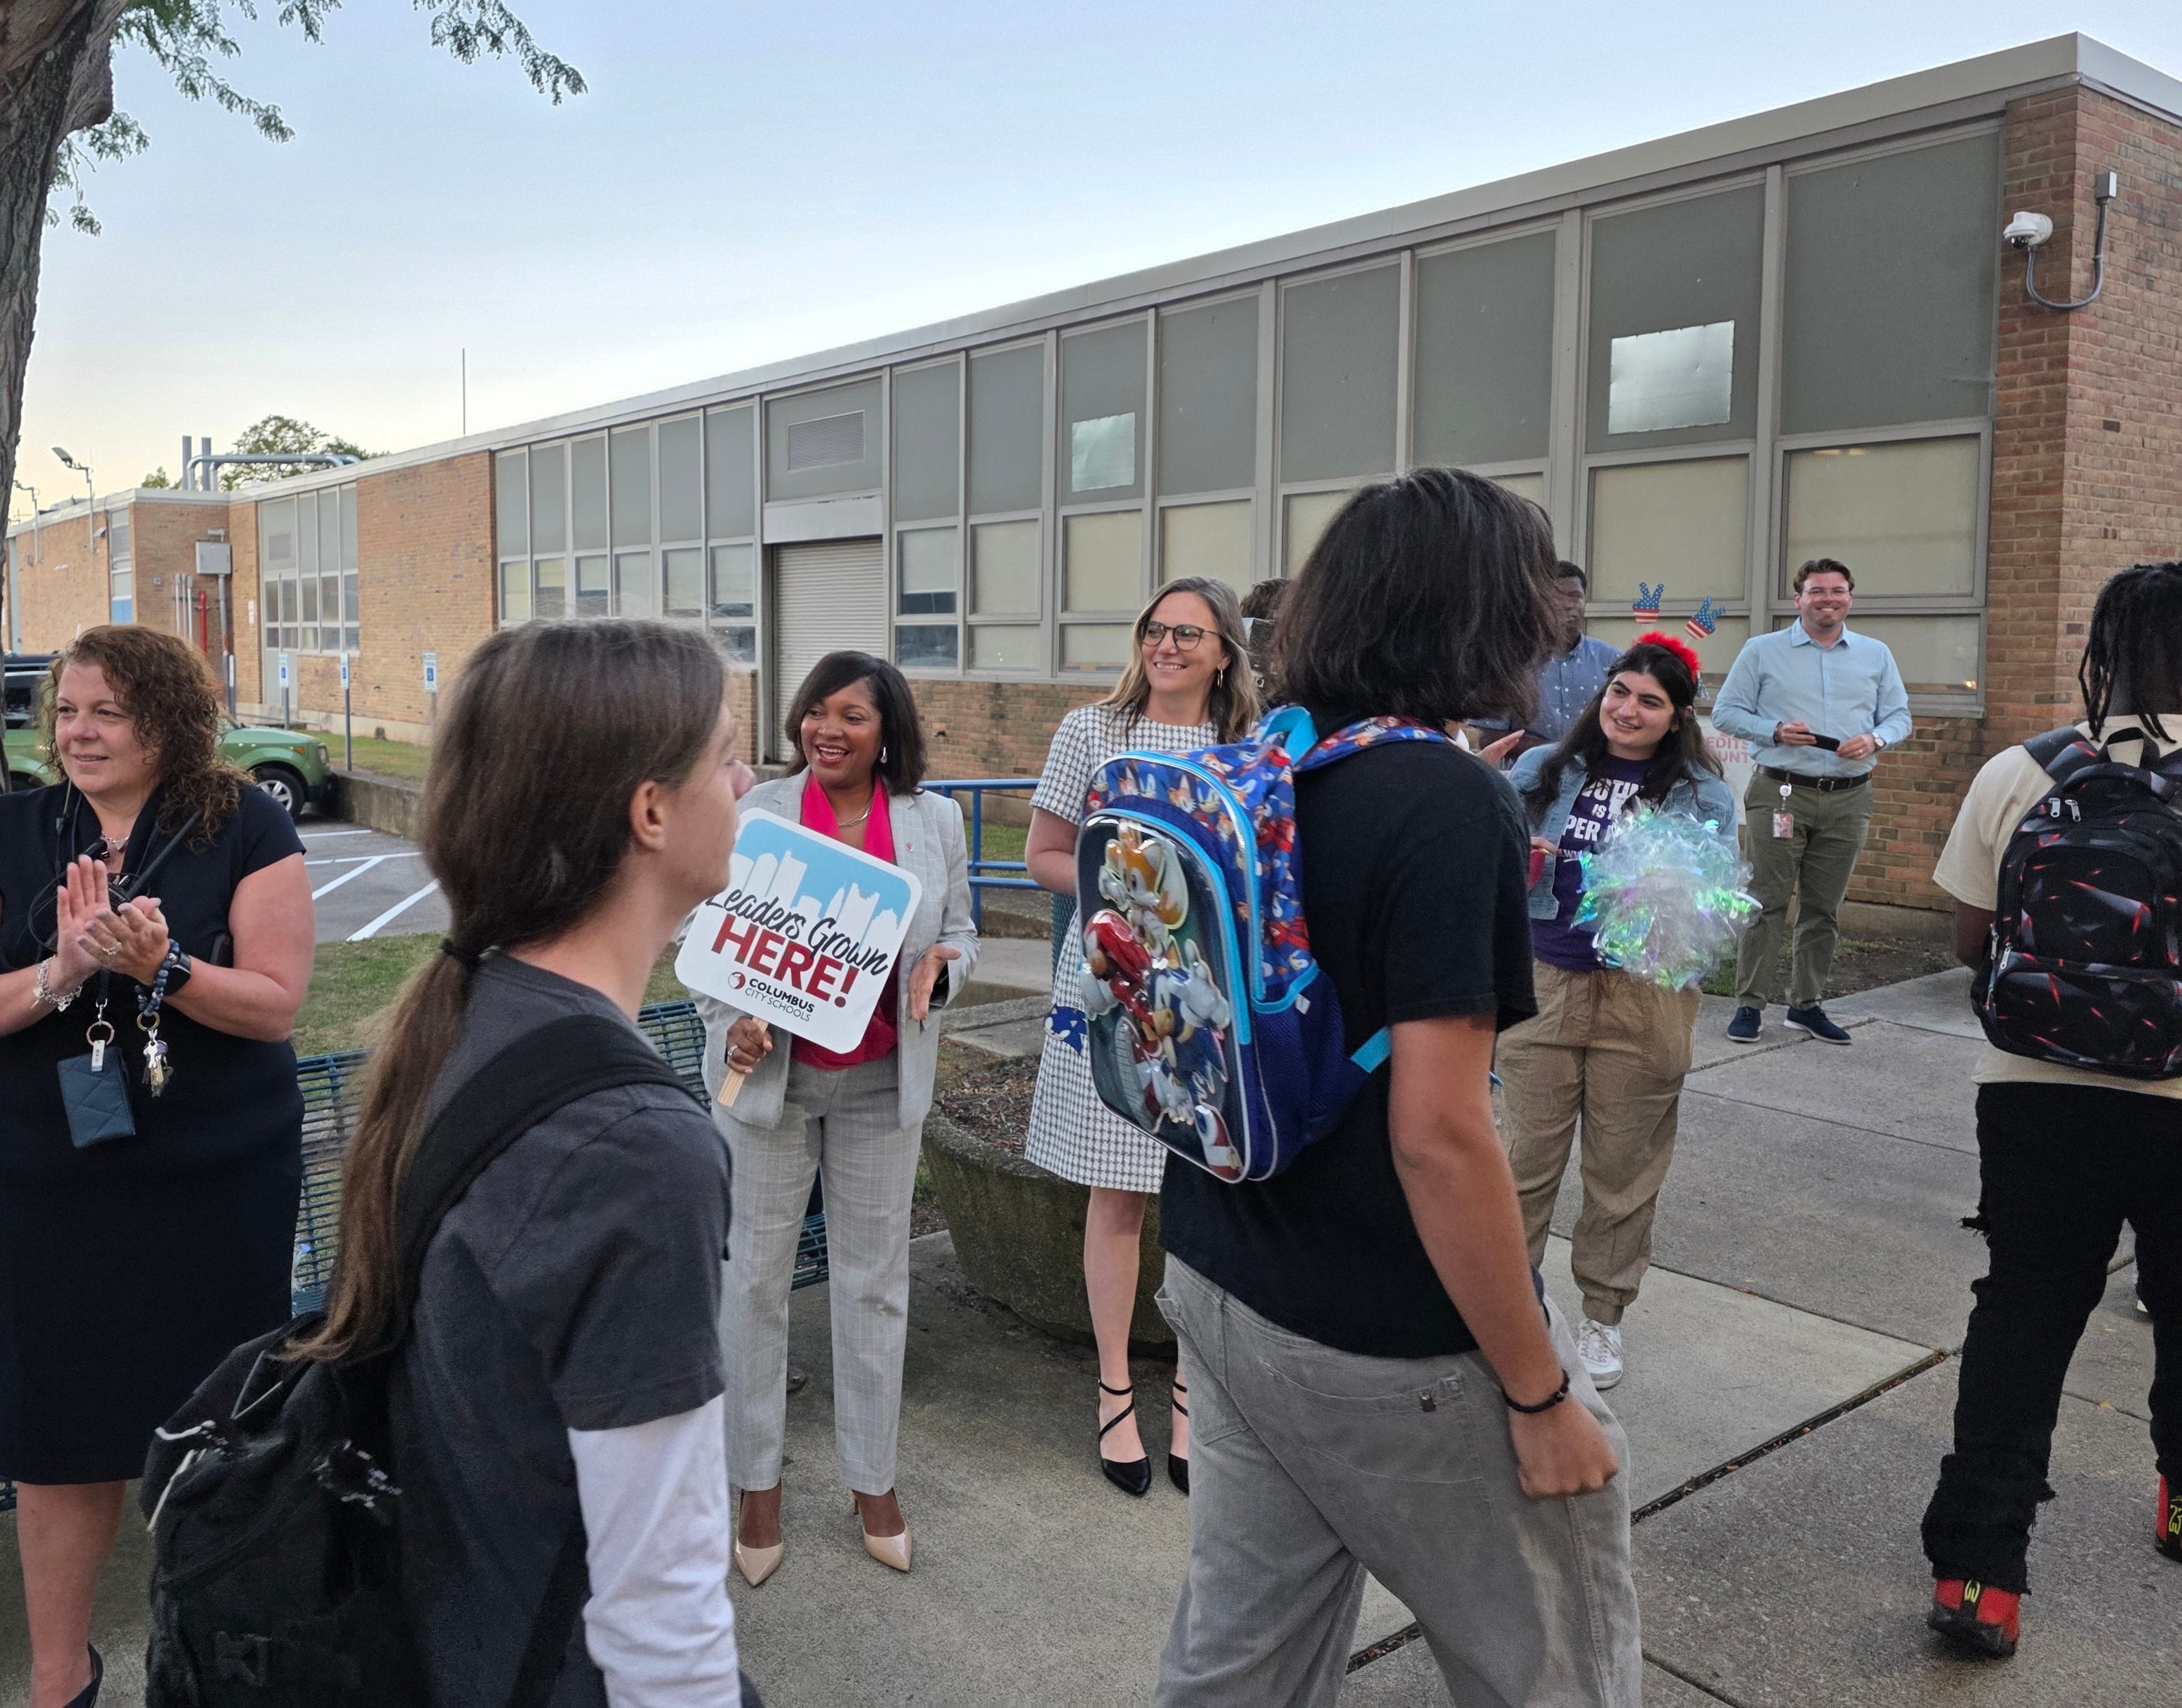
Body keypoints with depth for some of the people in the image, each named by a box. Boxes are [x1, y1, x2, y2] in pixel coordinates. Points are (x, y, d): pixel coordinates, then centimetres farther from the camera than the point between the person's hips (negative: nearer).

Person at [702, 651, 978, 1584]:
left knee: (874, 1284, 12)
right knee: (755, 1278, 8)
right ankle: (757, 1482, 26)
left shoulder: (934, 820, 0)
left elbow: (960, 934, 9)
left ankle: (873, 1479, 29)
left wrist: (938, 973, -13)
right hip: (769, 1075, -1)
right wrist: (731, 1028, -17)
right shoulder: (758, 812, -6)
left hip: (881, 1083, 2)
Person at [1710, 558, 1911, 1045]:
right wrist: (1776, 731, -13)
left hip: (1848, 799, 3)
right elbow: (1726, 712, 3)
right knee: (1768, 900, -5)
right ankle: (1750, 1004, 0)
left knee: (1824, 908, 8)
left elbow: (1900, 717, 14)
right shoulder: (1762, 651, 5)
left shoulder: (1876, 655, 13)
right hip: (1780, 793, -3)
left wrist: (1875, 740, -9)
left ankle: (1808, 1003, 18)